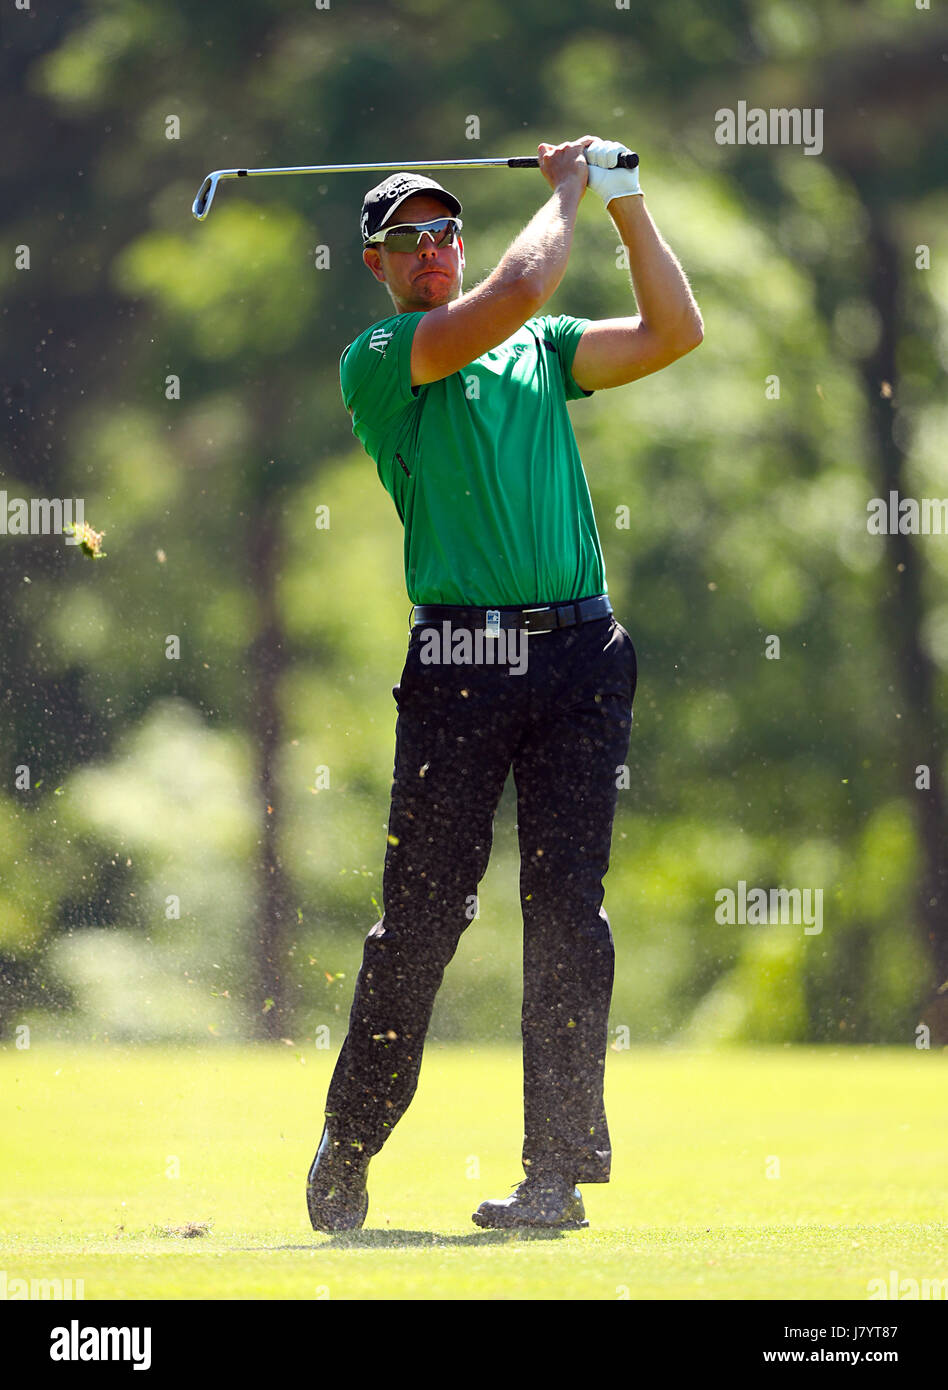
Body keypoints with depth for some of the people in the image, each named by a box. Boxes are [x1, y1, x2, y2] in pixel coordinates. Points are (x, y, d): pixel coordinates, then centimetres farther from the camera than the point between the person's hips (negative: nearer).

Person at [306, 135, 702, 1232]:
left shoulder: (542, 352, 19)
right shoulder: (376, 361, 2)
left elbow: (673, 332, 14)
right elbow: (519, 289, -10)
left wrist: (627, 206, 10)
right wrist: (565, 190, 4)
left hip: (580, 658, 3)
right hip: (461, 664, -3)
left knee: (567, 907, -3)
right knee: (420, 915, -2)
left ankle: (558, 1169, -3)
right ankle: (347, 1153, 12)